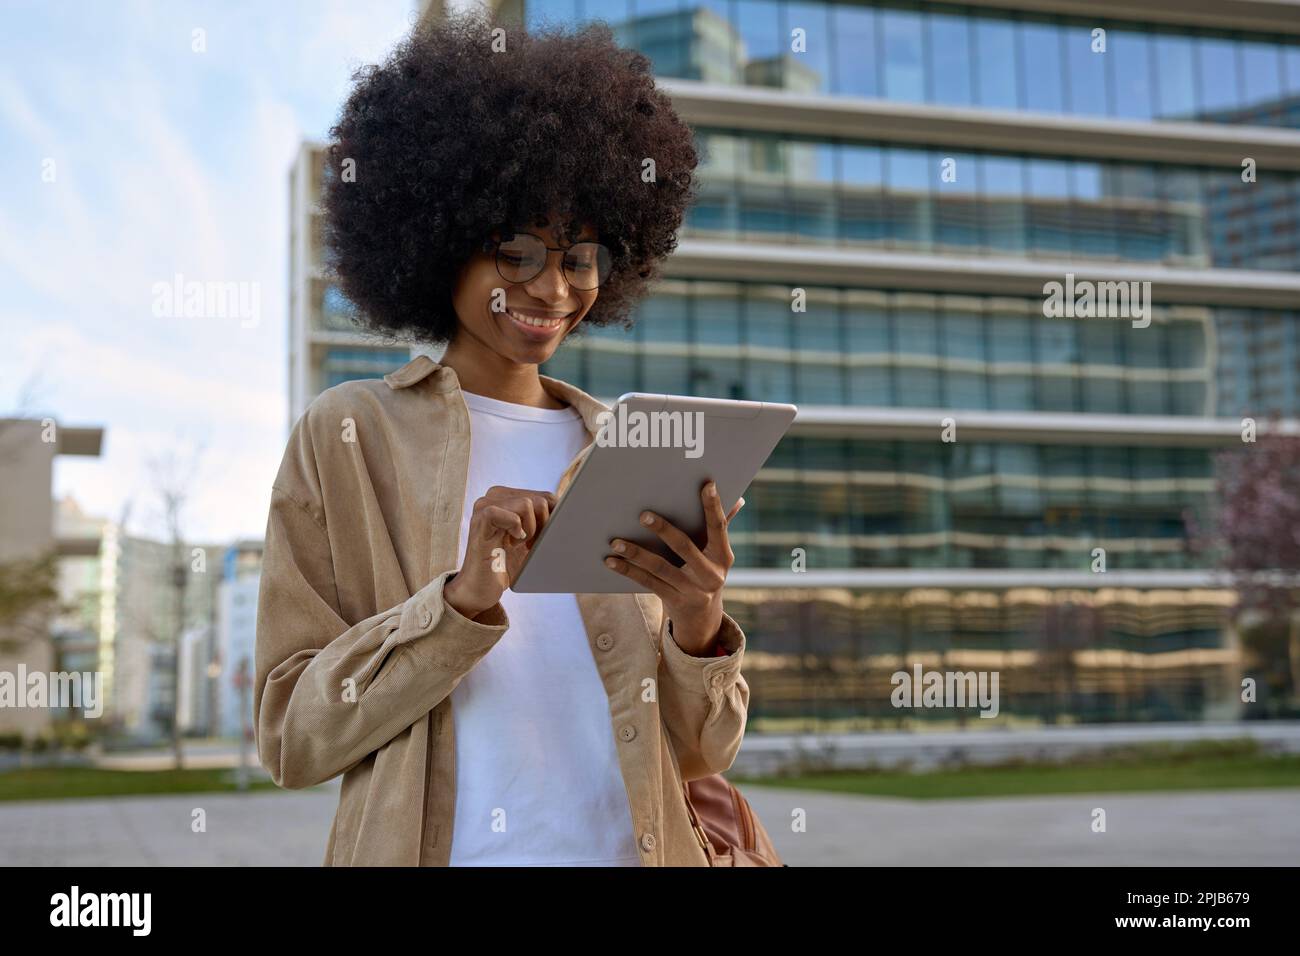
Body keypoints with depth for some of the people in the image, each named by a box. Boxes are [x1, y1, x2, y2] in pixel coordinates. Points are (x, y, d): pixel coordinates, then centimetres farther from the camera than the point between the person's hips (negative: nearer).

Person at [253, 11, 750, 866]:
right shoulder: (347, 436, -3)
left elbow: (702, 753, 4)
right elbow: (290, 735, -7)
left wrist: (700, 629, -16)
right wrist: (461, 600, -20)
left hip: (640, 844, 3)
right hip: (433, 847, -2)